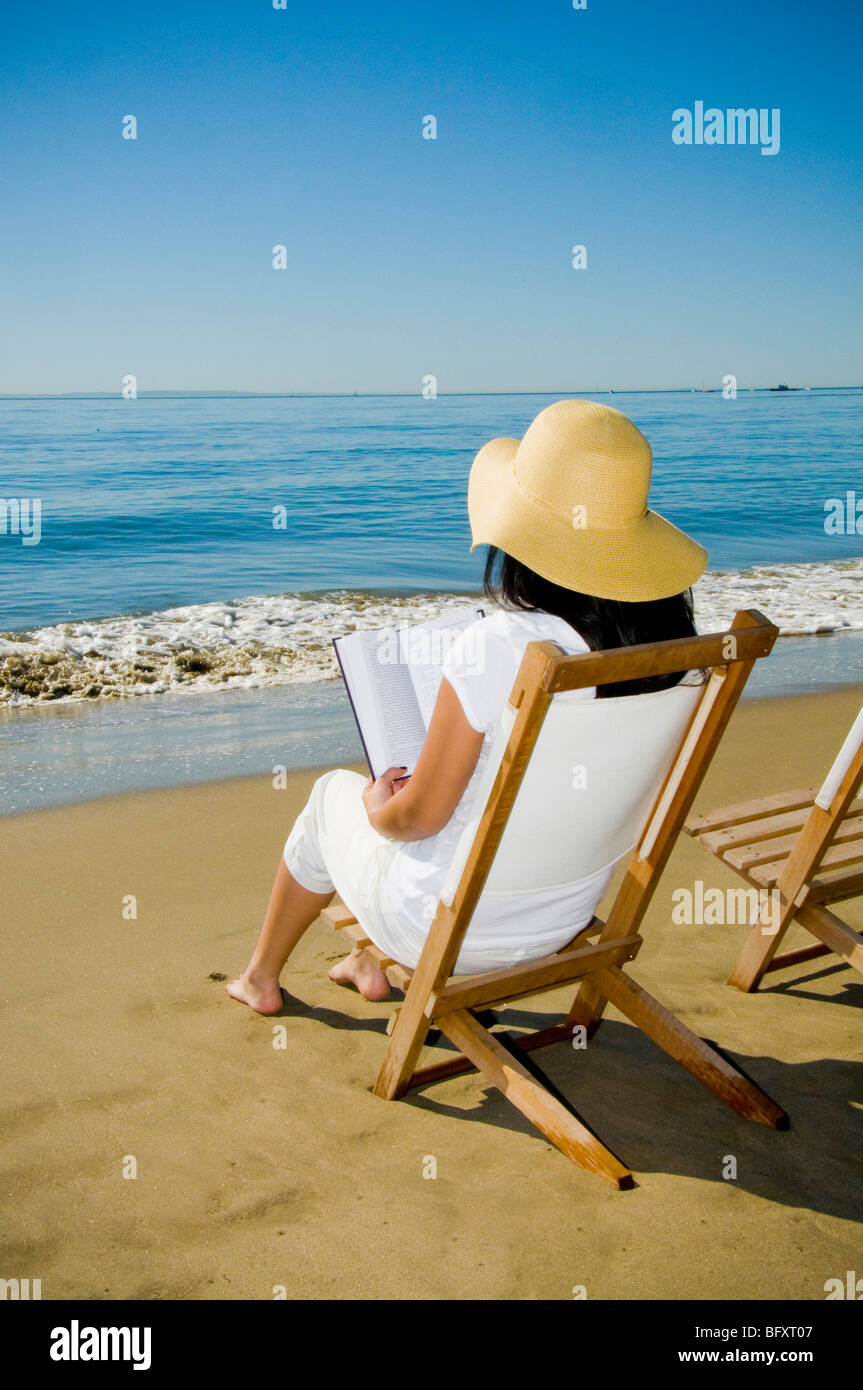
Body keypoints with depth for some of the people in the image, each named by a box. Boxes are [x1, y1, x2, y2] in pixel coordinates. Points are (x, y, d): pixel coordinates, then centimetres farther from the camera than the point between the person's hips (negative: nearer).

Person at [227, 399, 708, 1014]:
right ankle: (371, 961, 48)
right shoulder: (670, 639, -13)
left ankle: (261, 978, 47)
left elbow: (417, 817, -21)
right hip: (568, 919, 6)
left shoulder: (493, 647, -32)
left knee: (335, 790, 24)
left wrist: (378, 801, 3)